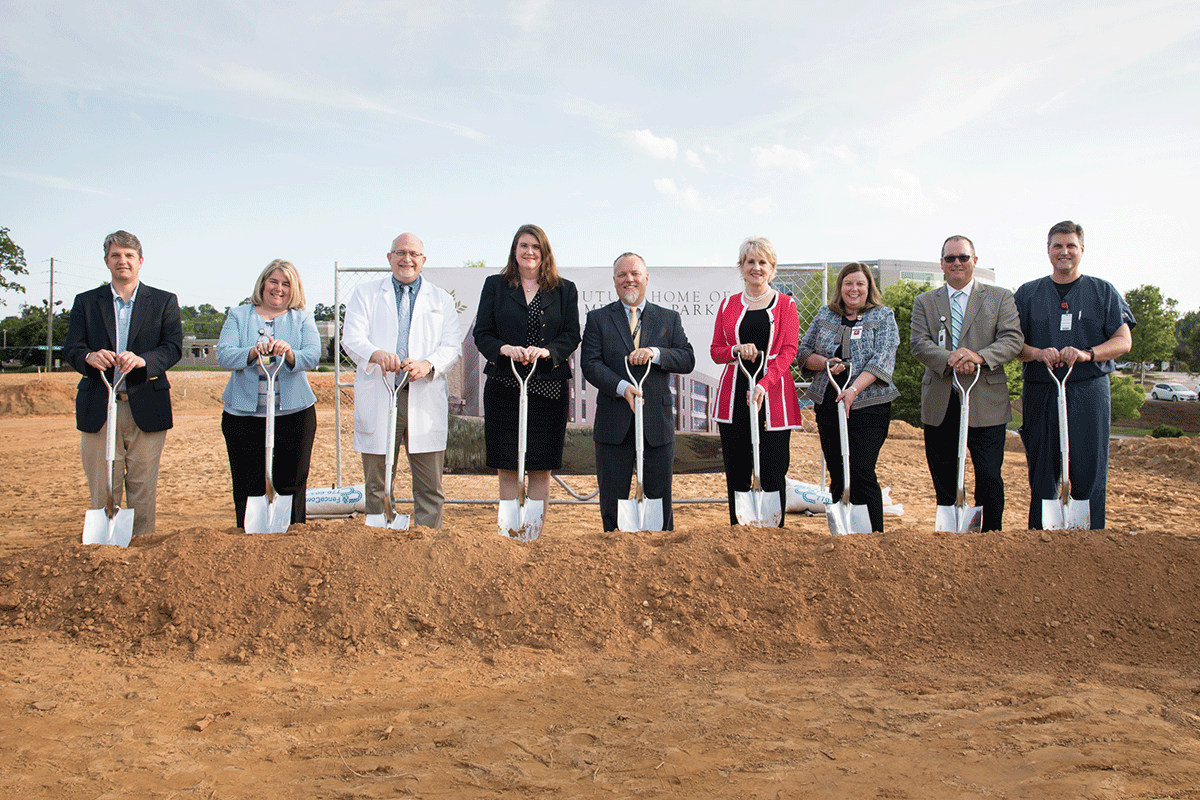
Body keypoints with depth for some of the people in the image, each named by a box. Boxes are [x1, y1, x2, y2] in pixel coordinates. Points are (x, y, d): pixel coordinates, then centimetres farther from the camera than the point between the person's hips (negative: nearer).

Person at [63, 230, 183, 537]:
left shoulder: (164, 302, 9)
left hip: (146, 409, -1)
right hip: (99, 409, 1)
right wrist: (89, 357, -21)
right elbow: (71, 348, 3)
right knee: (102, 492, 2)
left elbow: (174, 347, -4)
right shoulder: (86, 302, 13)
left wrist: (142, 360, -24)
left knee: (143, 492, 3)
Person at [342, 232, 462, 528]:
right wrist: (377, 354, -23)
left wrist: (427, 365, -17)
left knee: (430, 487, 1)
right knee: (377, 486, 4)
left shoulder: (441, 299, 16)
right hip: (378, 401, 0)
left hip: (426, 401, 1)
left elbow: (453, 346, 5)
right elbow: (351, 338, -1)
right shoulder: (365, 294, 13)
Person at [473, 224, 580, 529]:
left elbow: (571, 336, 3)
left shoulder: (564, 290, 11)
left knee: (541, 468, 3)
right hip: (504, 386, 0)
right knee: (507, 467, 1)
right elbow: (481, 334, 4)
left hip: (548, 387, 0)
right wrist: (505, 349, -17)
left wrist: (546, 351, -16)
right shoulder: (495, 286, 10)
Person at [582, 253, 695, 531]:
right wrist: (622, 387, -20)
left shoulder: (669, 319, 11)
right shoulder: (598, 319, 6)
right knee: (612, 500, 6)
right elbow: (590, 364, -5)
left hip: (657, 422, 1)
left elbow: (688, 360, 2)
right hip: (614, 422, -1)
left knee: (659, 497, 7)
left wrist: (655, 353, -16)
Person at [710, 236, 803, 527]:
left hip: (772, 396, -2)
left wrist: (764, 384, -18)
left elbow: (788, 351, -3)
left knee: (773, 473, -4)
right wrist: (737, 350, -10)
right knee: (736, 473, 4)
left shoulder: (785, 305, 6)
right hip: (734, 397, 2)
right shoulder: (728, 305, 13)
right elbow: (715, 351, 13)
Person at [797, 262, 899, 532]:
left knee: (862, 474, -8)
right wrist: (825, 363, -9)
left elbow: (882, 360, -10)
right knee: (837, 476, 8)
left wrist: (854, 390, -24)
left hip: (868, 407, -4)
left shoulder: (883, 316, 1)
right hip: (828, 406, 4)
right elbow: (803, 351, 12)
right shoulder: (825, 315, 12)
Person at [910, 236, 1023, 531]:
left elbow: (1013, 340, -3)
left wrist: (980, 357, -22)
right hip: (940, 406, 2)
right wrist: (948, 359, -20)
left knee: (989, 479, -6)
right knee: (944, 484, 9)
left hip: (985, 404, -2)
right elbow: (918, 343, -1)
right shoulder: (924, 302, 13)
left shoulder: (1000, 298, 8)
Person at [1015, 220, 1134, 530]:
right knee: (1042, 474, 4)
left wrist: (1086, 354, -15)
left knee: (1090, 473, -4)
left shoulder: (1104, 292, 10)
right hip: (1040, 393, 1)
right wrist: (1038, 354, -14)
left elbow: (1123, 341, 4)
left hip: (1089, 392, -1)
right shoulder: (1027, 293, 13)